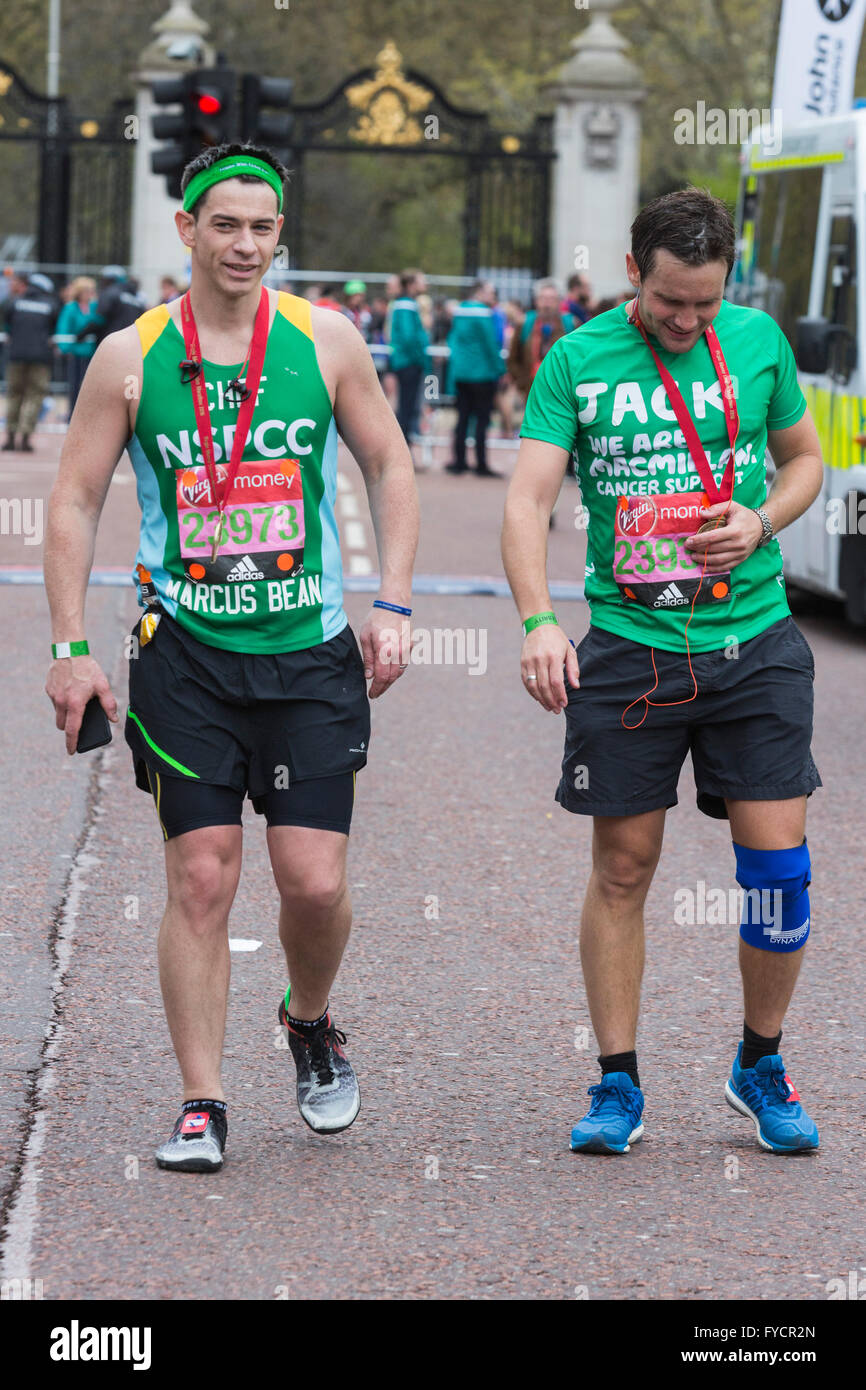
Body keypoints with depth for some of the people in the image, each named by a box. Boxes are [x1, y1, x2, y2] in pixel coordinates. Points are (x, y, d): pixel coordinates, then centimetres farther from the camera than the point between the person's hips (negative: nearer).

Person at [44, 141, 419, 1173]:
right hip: (185, 652, 0)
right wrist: (71, 648, -2)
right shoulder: (130, 356, 0)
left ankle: (311, 1023, 27)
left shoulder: (325, 341, 2)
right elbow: (73, 502, 4)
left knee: (315, 882, -4)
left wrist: (392, 605, 1)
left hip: (311, 651, 1)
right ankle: (199, 1105, 6)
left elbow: (389, 469, 11)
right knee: (200, 881, -3)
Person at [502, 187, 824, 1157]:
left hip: (754, 640, 1)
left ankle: (760, 1066, 17)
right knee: (622, 869, 3)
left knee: (777, 861, -3)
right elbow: (528, 497, -10)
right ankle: (617, 1086, 14)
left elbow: (804, 458, 16)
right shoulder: (577, 360, -3)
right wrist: (537, 620, -25)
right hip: (628, 645, -1)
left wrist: (761, 522, -5)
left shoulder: (758, 340, 4)